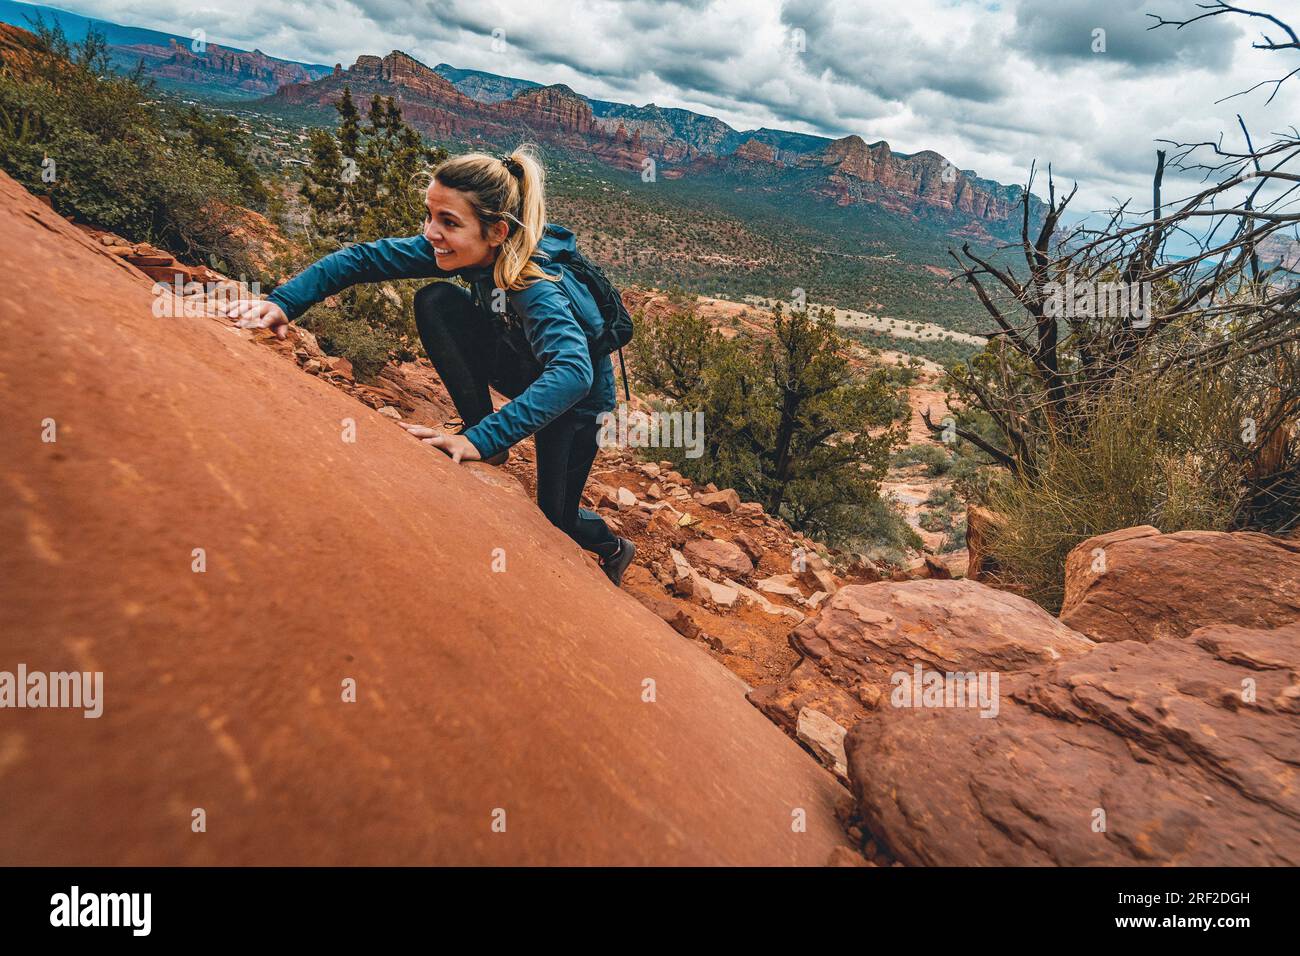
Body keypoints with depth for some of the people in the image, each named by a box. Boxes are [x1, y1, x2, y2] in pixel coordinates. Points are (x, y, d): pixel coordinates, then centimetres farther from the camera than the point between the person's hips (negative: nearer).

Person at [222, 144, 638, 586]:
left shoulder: (538, 288, -40)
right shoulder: (461, 249, -21)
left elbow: (573, 373, -56)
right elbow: (363, 257, -15)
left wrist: (481, 440, -61)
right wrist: (282, 302, -29)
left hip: (576, 395, -5)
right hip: (523, 365, 5)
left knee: (552, 522, -2)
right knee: (435, 301, -19)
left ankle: (613, 548, 34)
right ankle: (478, 423, -5)